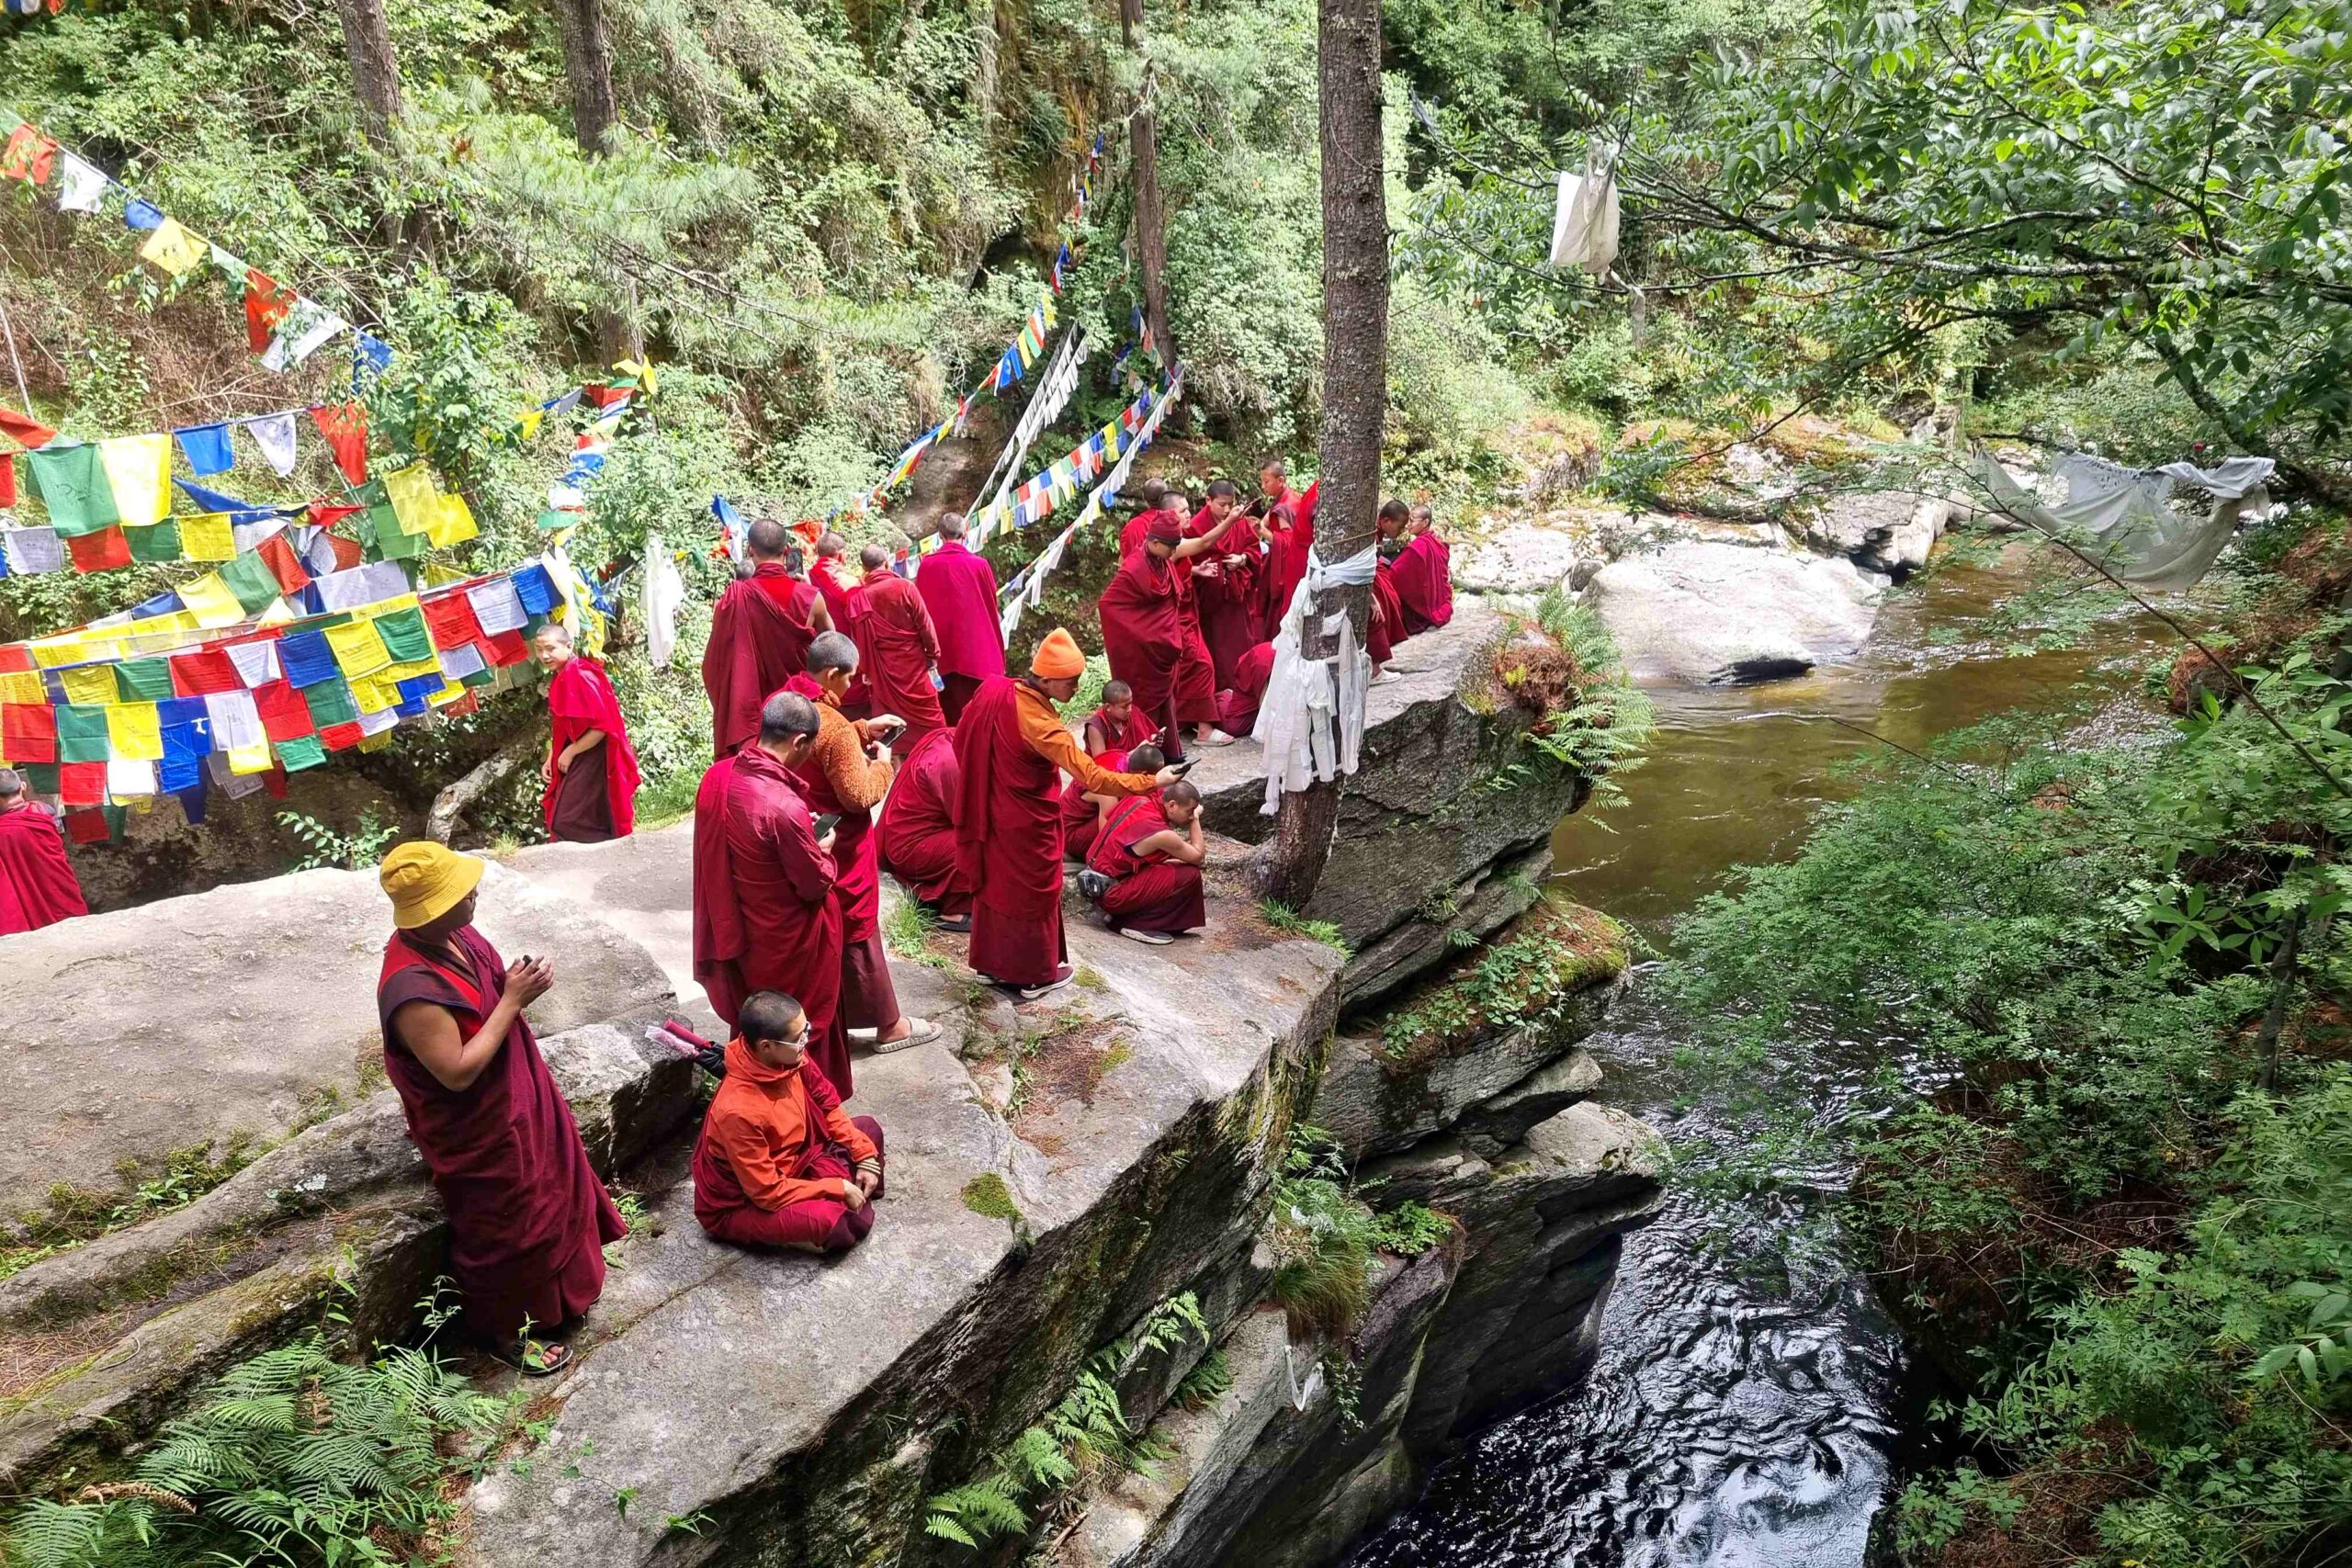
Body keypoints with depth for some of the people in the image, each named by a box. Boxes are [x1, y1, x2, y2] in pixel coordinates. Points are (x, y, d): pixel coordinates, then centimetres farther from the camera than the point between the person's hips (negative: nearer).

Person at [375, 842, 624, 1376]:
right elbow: (458, 1072, -30)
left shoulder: (451, 935, -9)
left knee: (549, 1187, 29)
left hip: (517, 1093, 9)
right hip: (478, 1128, -9)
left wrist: (517, 983, -5)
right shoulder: (412, 989, -37)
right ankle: (506, 1328, 39)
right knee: (504, 1227, 13)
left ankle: (559, 1283, 55)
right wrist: (513, 999, -29)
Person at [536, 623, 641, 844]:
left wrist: (570, 752, -17)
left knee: (566, 825, -8)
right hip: (576, 764, 10)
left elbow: (601, 727, -24)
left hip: (589, 764, -10)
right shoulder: (560, 676, 10)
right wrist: (551, 758, 11)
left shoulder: (578, 676, -20)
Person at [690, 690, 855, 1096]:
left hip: (732, 926, 7)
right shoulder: (785, 808, -34)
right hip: (785, 943, -7)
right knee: (801, 1029, 17)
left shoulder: (717, 775, -11)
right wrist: (824, 849, -3)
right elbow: (816, 884, -22)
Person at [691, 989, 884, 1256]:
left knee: (868, 1128, 3)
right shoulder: (739, 1111, -37)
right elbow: (768, 1192, -29)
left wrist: (865, 1155, -5)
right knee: (828, 1221, -32)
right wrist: (839, 1189, -22)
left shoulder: (789, 1060, -16)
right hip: (740, 1205, -8)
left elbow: (827, 1107, 3)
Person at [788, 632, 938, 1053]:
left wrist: (863, 730, 11)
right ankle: (889, 1025, 19)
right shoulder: (833, 726, -27)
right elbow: (860, 796, -24)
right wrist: (882, 764, -8)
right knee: (858, 934, 5)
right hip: (838, 850, -8)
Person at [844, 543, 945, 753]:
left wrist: (866, 670, 11)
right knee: (928, 718, 10)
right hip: (912, 664, -2)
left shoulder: (857, 598, -5)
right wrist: (933, 656, 3)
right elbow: (925, 625, -9)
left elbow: (857, 638, 0)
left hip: (881, 672, 3)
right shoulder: (904, 587, -12)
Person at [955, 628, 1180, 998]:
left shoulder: (995, 691, -8)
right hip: (1028, 823, -7)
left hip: (993, 814, 7)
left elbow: (966, 742, 7)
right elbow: (1091, 776, -32)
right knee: (1033, 891, 11)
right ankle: (1035, 973, 27)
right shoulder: (1040, 724, -31)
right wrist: (1150, 781, -28)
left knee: (997, 883, 21)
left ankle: (996, 961, 37)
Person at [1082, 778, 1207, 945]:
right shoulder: (1161, 834, -20)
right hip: (1112, 894, -9)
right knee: (1190, 875, -14)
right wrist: (1196, 819, 5)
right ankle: (1138, 925, -6)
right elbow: (1198, 857, -7)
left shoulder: (1137, 800, 1)